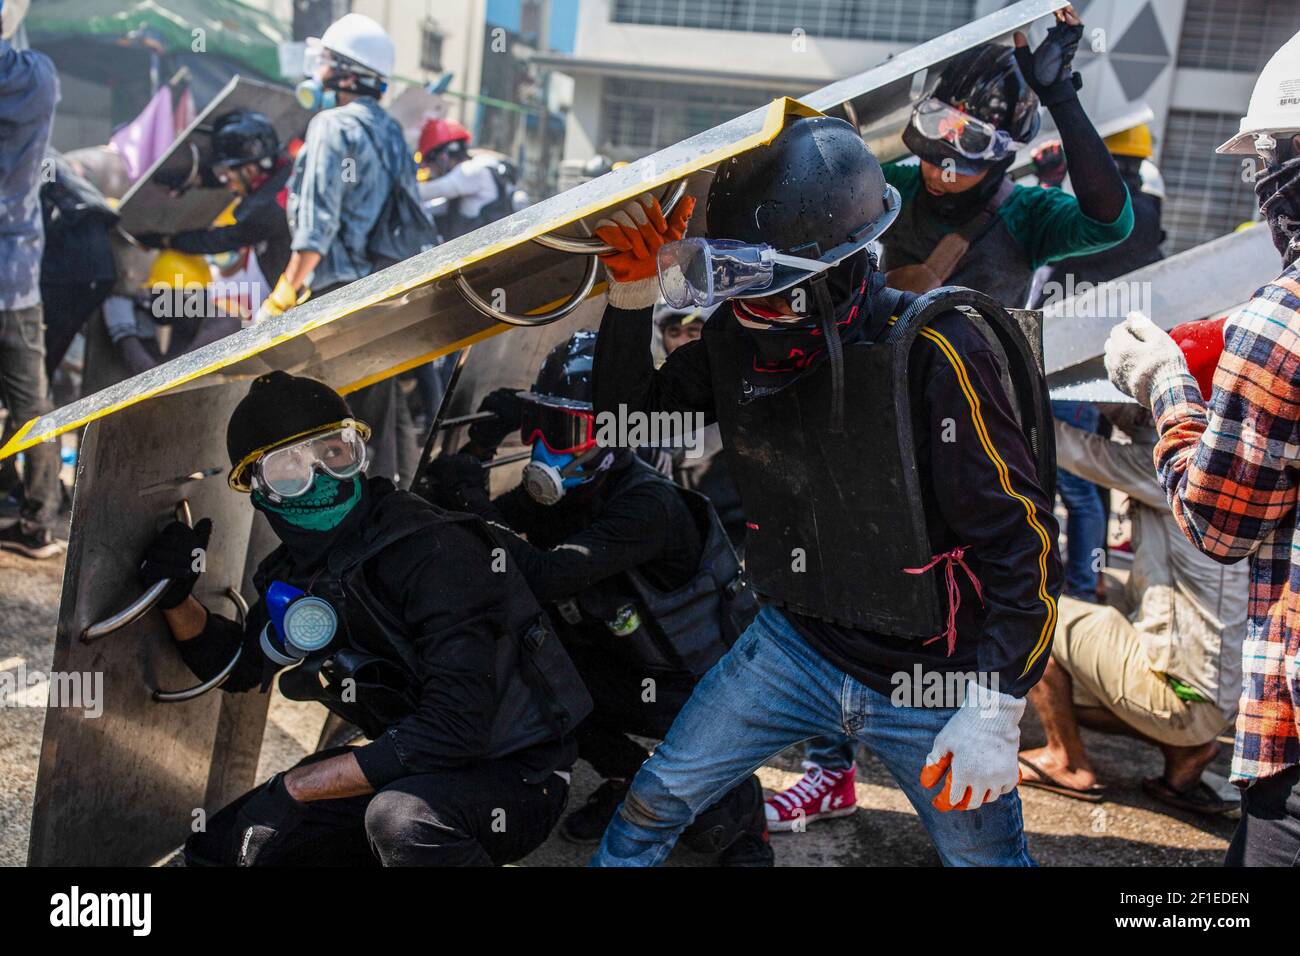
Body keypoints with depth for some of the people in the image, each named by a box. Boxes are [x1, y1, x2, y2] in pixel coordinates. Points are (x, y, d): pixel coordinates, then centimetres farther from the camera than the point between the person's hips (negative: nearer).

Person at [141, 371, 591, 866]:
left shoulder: (432, 550, -25)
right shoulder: (293, 576, 0)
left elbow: (454, 729, -31)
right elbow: (240, 667, 19)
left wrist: (294, 786, -26)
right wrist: (177, 600, -2)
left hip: (517, 772, -8)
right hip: (415, 766, 8)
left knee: (404, 817, -39)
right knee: (220, 848, 7)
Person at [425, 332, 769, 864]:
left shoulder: (649, 505, -30)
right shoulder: (551, 496, -6)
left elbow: (545, 577, -39)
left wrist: (474, 504, -37)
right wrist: (481, 445, -21)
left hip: (702, 688, -7)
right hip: (629, 676, 7)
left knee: (708, 828, -22)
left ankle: (739, 801, 18)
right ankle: (626, 778, 7)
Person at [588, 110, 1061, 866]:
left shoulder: (930, 355, -26)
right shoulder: (735, 340, -7)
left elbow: (1021, 540, -22)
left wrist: (994, 711, -22)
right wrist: (632, 300, -12)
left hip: (932, 681, -4)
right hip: (795, 645, 5)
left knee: (985, 852, 10)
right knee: (656, 801, 7)